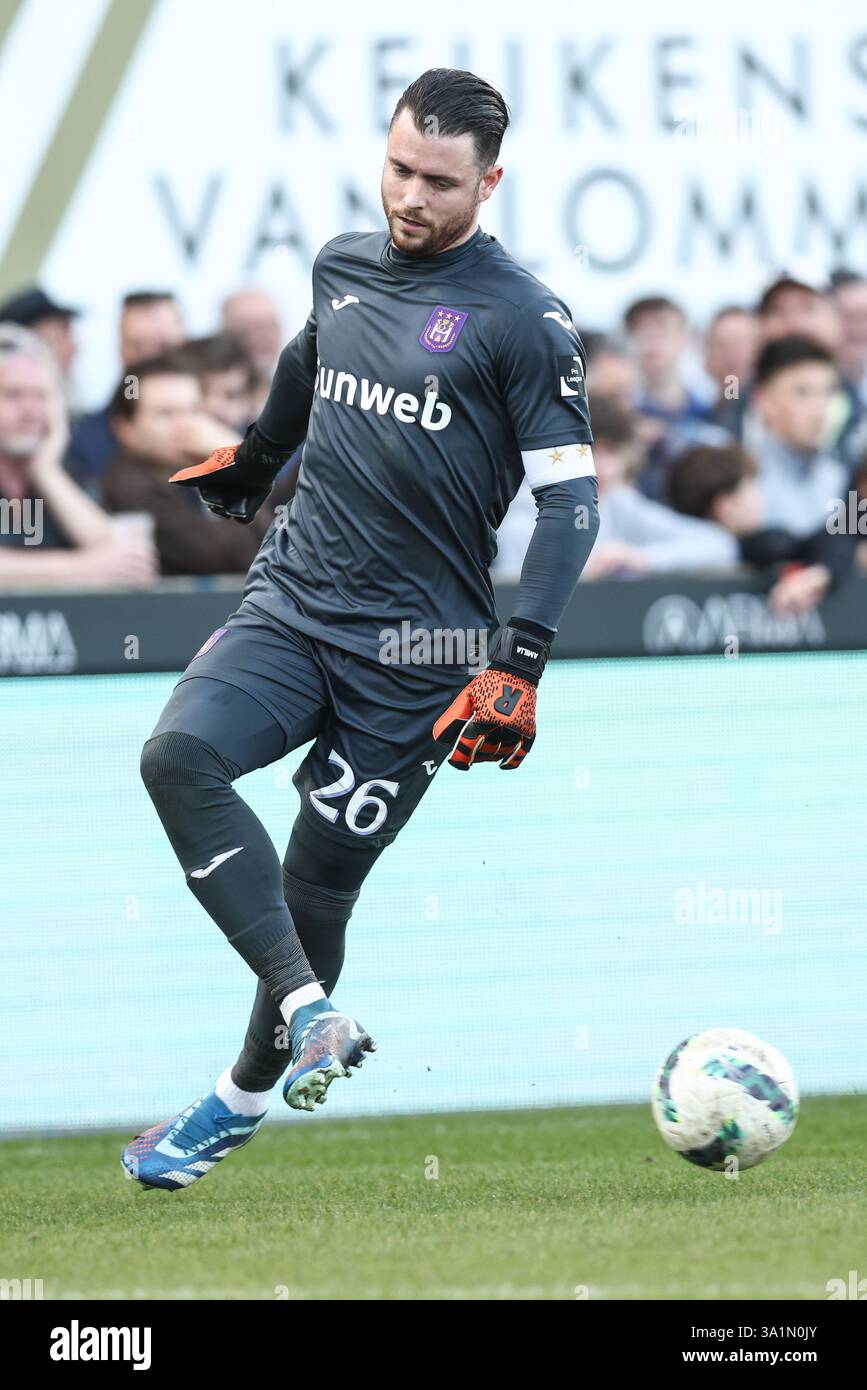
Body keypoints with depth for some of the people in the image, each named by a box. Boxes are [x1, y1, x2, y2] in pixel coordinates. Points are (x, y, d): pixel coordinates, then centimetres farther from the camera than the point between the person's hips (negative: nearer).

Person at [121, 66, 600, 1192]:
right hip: (292, 603, 5)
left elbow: (571, 501, -9)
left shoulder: (523, 320, -8)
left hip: (414, 652, -5)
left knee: (317, 884, 0)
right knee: (178, 757, -24)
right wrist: (253, 459, 49)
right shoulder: (344, 266, 9)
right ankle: (312, 1013, -27)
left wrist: (521, 663, -19)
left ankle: (248, 1096, 23)